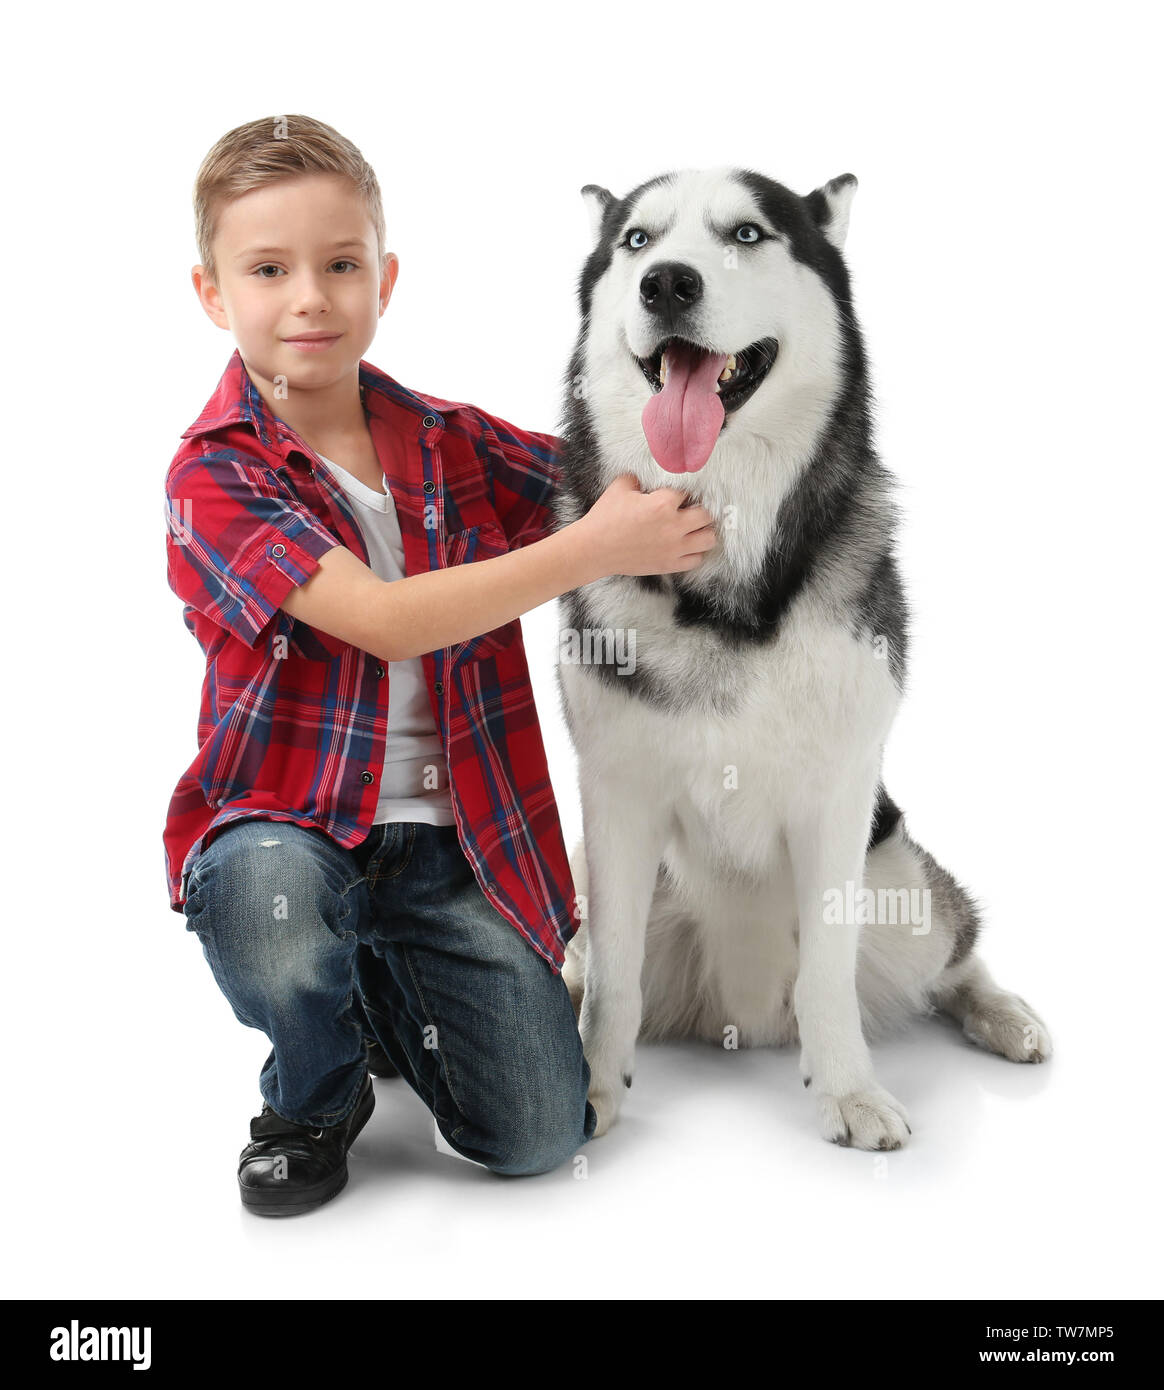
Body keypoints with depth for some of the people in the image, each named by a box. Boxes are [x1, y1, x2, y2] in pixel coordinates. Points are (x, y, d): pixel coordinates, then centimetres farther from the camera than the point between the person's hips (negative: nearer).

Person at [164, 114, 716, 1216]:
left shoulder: (451, 441, 6)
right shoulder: (214, 474, -10)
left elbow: (619, 470, 9)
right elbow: (383, 618, -23)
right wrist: (597, 549, -24)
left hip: (454, 842, 3)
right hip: (288, 824, -3)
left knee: (539, 1135, -6)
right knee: (264, 893, -39)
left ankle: (384, 998, 27)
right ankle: (314, 1095, -3)